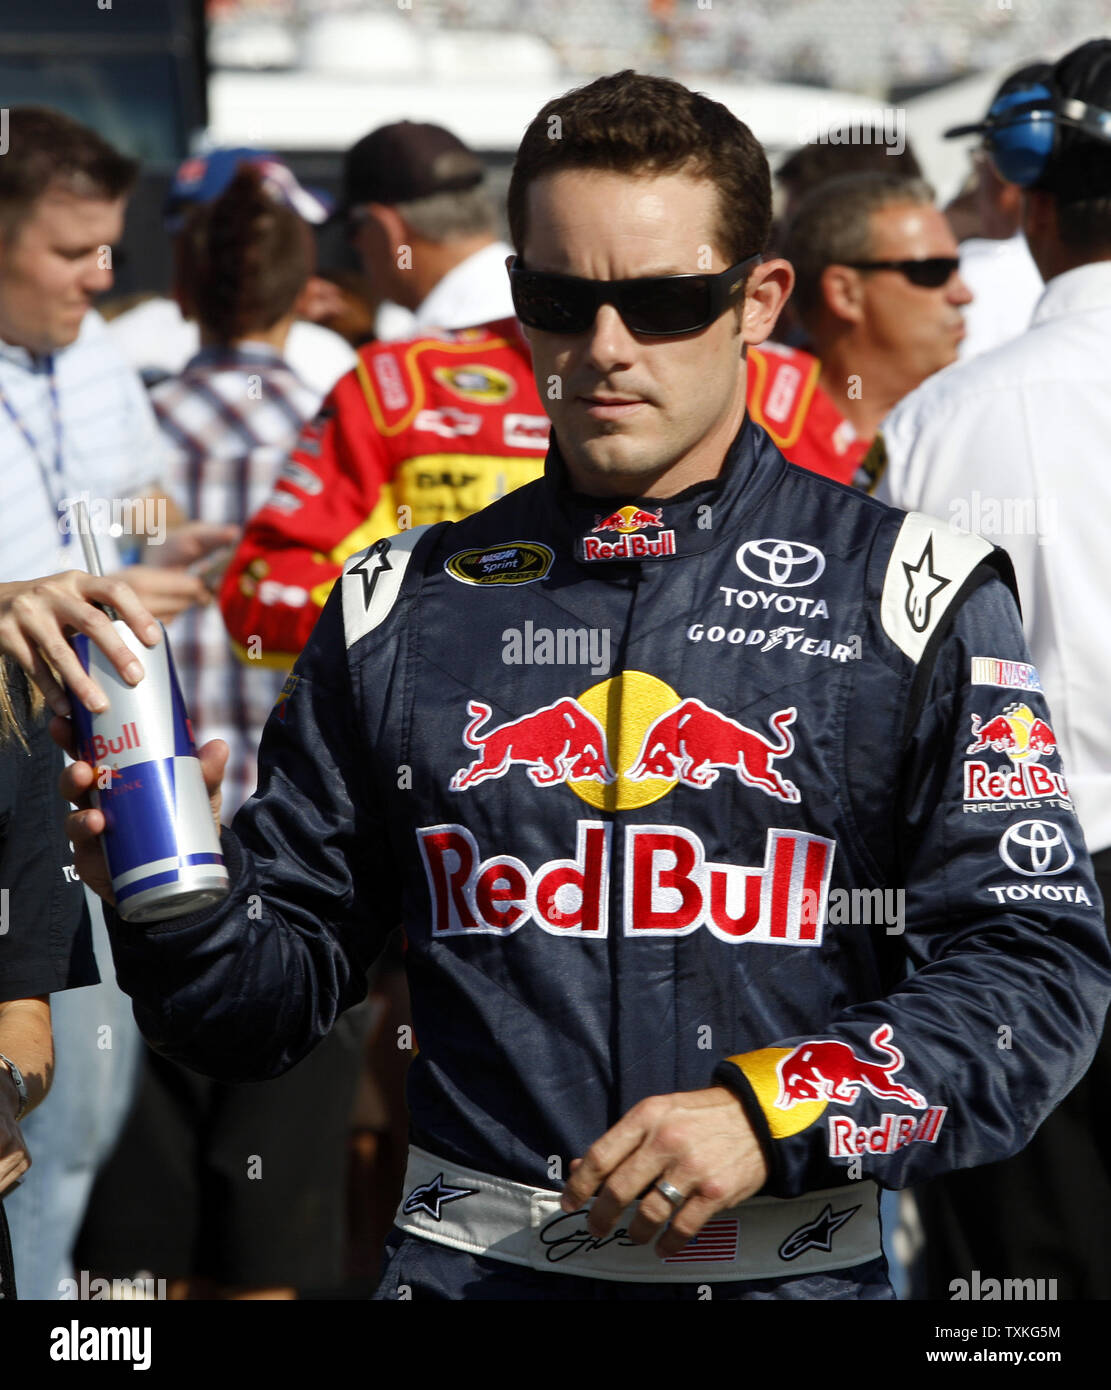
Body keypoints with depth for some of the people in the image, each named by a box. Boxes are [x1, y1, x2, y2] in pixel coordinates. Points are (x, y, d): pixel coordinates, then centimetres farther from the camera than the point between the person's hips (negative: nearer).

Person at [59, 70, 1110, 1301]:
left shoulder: (911, 593, 5)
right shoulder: (402, 609, 13)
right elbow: (277, 991, 16)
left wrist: (774, 1112, -11)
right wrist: (169, 904, -5)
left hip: (794, 1270, 0)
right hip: (467, 1260, 1)